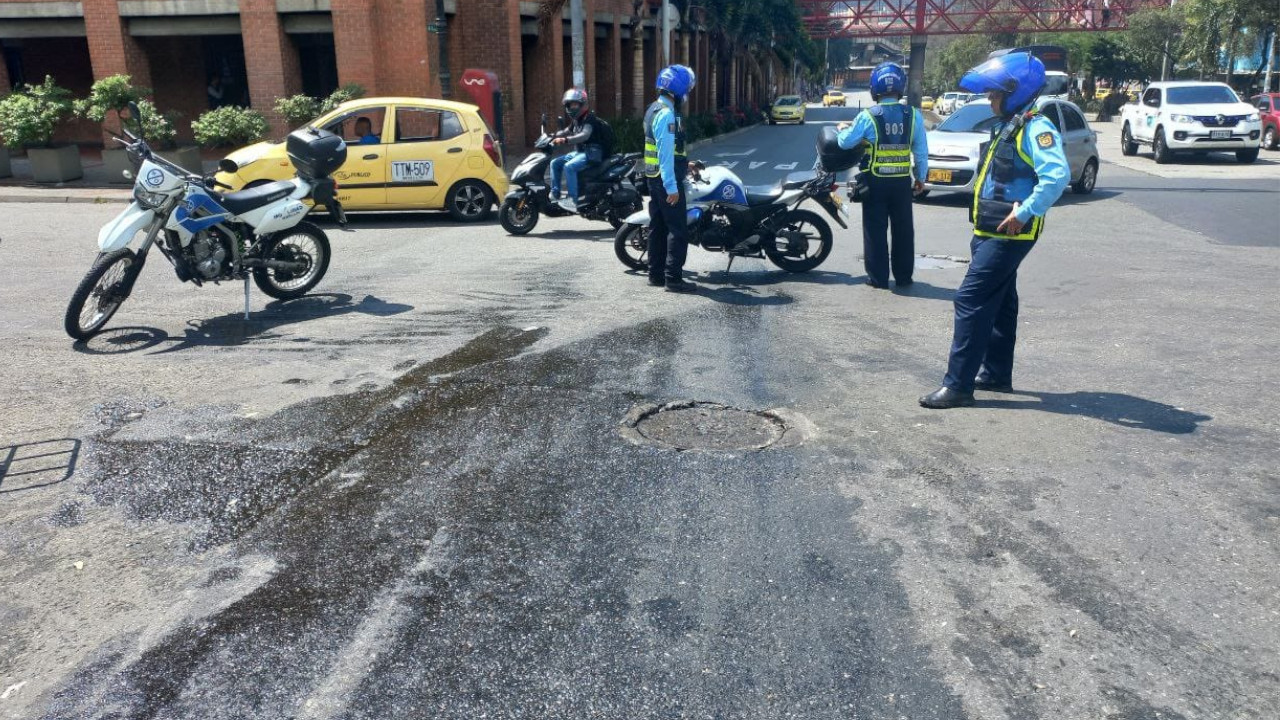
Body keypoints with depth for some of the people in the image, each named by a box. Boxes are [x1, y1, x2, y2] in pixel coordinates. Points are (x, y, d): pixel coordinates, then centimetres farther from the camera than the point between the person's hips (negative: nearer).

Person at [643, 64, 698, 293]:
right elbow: (666, 153, -23)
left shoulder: (654, 109, 13)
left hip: (654, 177, 10)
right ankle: (673, 278, -6)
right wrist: (672, 187, -24)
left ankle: (656, 274, 19)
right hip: (667, 180, -10)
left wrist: (683, 165, 26)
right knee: (678, 229, -7)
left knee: (658, 227, 13)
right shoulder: (667, 114, -18)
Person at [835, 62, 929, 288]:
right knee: (903, 230, 12)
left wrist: (843, 129, 19)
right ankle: (903, 276, 19)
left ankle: (878, 277, 9)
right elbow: (921, 151, 2)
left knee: (876, 231, 6)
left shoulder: (868, 117, -12)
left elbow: (845, 143, -3)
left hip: (876, 182, -2)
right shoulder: (913, 115, -4)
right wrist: (920, 177, 15)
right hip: (902, 181, 2)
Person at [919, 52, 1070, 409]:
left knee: (971, 301, -13)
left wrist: (1025, 213, -30)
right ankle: (996, 373, 28)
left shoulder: (1035, 128, -16)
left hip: (1008, 235, -10)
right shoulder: (1007, 126, 16)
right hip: (991, 232, 10)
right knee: (999, 303, 17)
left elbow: (1057, 175, -31)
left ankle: (958, 385, -10)